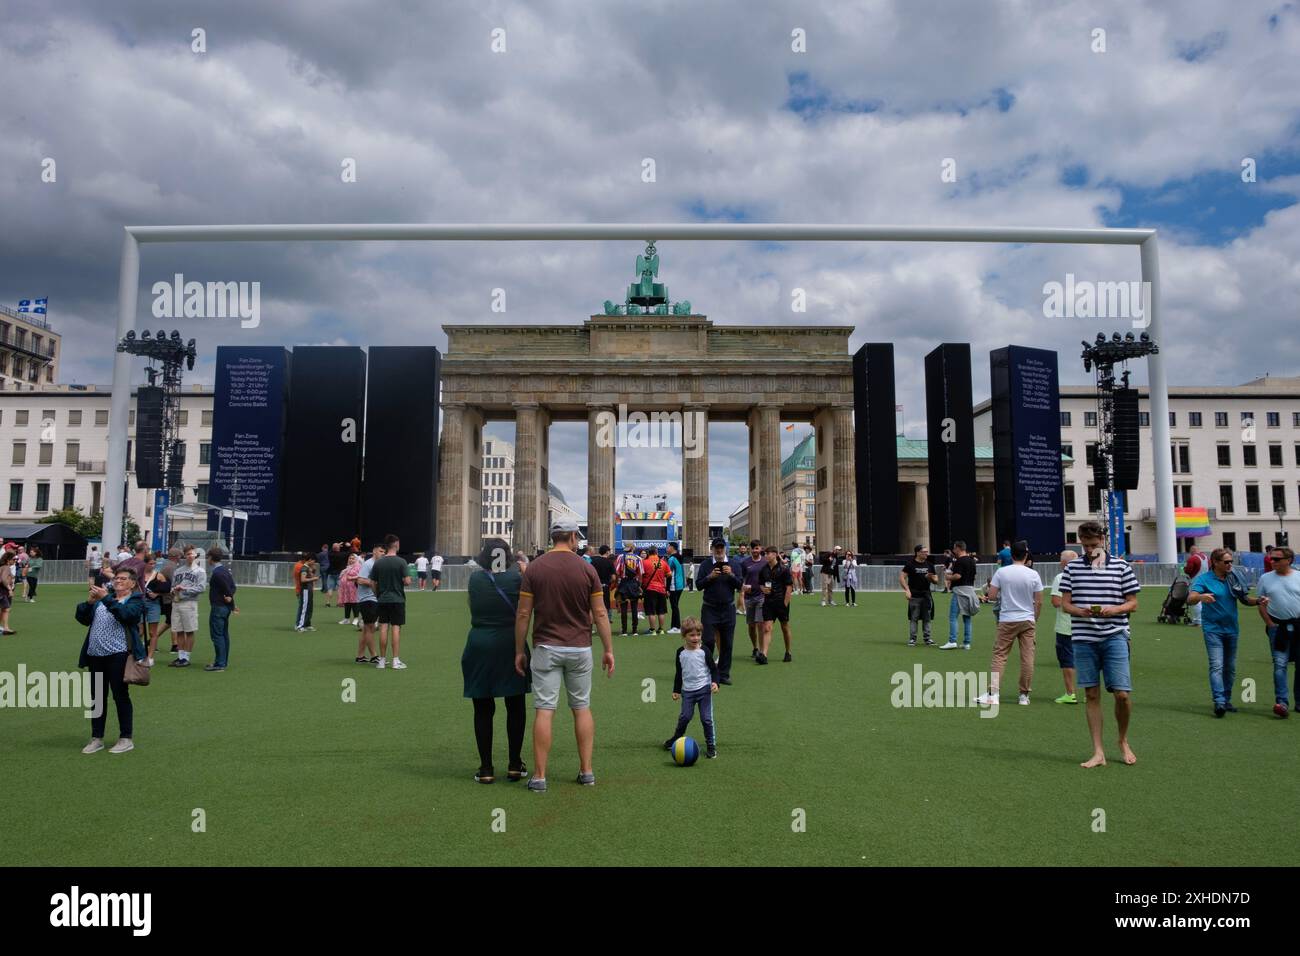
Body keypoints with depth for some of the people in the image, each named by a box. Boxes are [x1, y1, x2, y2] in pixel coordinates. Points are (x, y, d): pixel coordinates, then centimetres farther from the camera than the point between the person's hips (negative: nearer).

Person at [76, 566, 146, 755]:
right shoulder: (101, 599, 19)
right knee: (96, 697, 11)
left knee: (120, 695, -1)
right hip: (95, 654, 6)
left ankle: (126, 739, 8)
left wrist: (106, 599, -23)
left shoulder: (135, 600, 1)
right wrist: (89, 602, -5)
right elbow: (82, 619, 12)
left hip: (117, 654, -6)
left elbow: (126, 614, -19)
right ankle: (97, 738, 22)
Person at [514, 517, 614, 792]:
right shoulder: (586, 569, -3)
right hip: (580, 648, 1)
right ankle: (586, 771, 16)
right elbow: (599, 613, -2)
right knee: (582, 708, 12)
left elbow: (523, 613, -4)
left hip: (546, 648, -1)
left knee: (544, 711, 0)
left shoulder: (534, 567, -4)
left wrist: (519, 650, 4)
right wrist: (609, 649, 5)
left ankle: (539, 776, 2)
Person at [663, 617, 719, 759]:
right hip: (687, 691, 2)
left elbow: (714, 669, -1)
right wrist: (676, 690, 14)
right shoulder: (681, 652, 3)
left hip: (704, 689, -2)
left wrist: (715, 682, -17)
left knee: (706, 718, -3)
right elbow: (678, 673, 14)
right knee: (684, 717, 2)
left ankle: (711, 745, 9)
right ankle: (676, 738, 25)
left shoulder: (704, 651, -7)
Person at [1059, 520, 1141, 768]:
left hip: (1115, 637, -1)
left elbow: (1133, 603, 5)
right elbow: (1065, 603, 8)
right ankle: (1098, 752, 12)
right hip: (1083, 638, 1)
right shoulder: (1072, 567, 7)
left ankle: (1123, 741, 23)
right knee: (1091, 695, 5)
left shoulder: (1121, 566, 3)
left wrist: (1113, 610, -14)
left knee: (1122, 694, -5)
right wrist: (1080, 611, -13)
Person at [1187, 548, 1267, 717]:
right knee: (1217, 666, -15)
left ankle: (1226, 700, 24)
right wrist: (1201, 596, -43)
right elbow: (1190, 599, -20)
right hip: (1213, 629, -6)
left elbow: (1245, 599, 13)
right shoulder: (1204, 579, -9)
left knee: (1230, 667, 13)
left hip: (1231, 628, 6)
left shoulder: (1233, 578, 7)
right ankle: (1219, 702, -21)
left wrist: (1258, 601, -8)